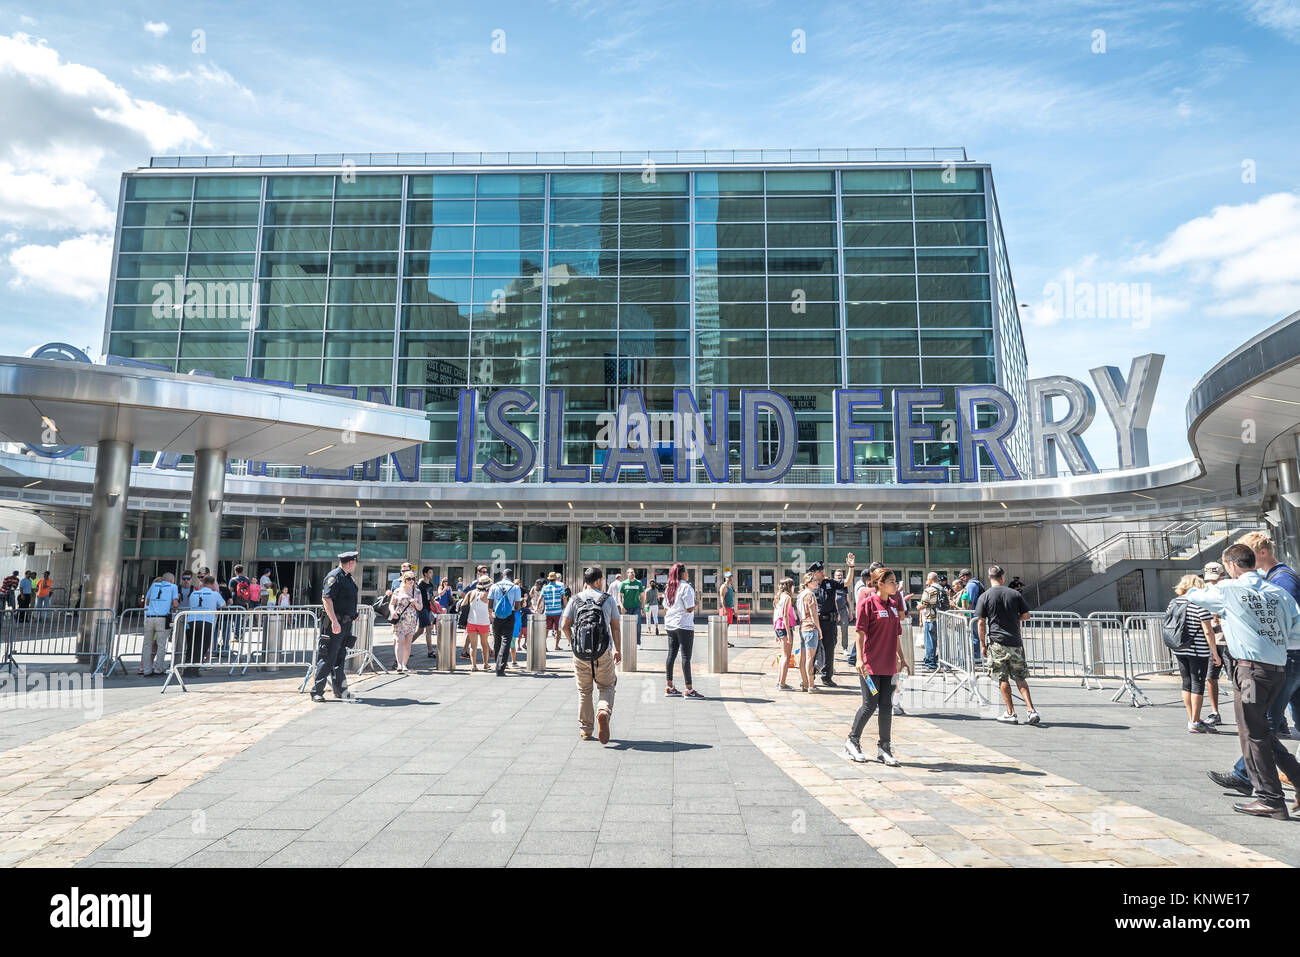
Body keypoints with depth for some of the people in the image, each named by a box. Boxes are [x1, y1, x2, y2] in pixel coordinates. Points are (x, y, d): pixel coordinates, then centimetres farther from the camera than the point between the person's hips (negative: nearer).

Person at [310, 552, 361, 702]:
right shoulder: (334, 576, -13)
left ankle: (340, 690, 21)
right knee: (327, 658, -5)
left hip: (346, 624, 9)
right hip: (335, 624, -9)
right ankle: (317, 691, 2)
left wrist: (352, 615, 27)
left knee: (340, 658, 14)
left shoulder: (348, 578, 17)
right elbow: (326, 599, -21)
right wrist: (334, 621, -26)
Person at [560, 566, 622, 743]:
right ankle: (603, 712, -19)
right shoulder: (608, 599, 3)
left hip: (580, 653, 2)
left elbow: (564, 625, 2)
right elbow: (615, 627, 7)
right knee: (607, 687, 11)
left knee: (584, 690, 14)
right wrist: (617, 649, 17)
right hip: (603, 652, -2)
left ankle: (585, 730, 18)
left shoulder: (575, 600, 5)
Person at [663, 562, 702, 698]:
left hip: (670, 625, 8)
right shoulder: (686, 587, -14)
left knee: (671, 655, 11)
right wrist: (695, 605, 1)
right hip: (684, 626, -8)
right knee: (686, 656, -5)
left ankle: (669, 687, 15)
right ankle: (689, 689, -4)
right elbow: (689, 609, -17)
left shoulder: (668, 588, 10)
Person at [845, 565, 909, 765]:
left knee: (887, 707, 7)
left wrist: (901, 658, 19)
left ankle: (884, 748, 16)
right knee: (870, 705, -2)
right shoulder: (868, 602, -8)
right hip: (870, 665, -6)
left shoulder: (893, 604, 13)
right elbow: (860, 632, -11)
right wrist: (860, 658, -17)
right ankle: (853, 741, 16)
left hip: (888, 665, 6)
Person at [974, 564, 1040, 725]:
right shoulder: (1015, 594, 3)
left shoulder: (984, 596, -4)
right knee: (1020, 678, 10)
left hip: (997, 642, -2)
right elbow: (1026, 615, 7)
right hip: (1015, 642, 2)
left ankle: (1011, 713, 8)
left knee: (1003, 679, 6)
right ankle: (1031, 711, 1)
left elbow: (981, 622, -6)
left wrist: (982, 645, 2)